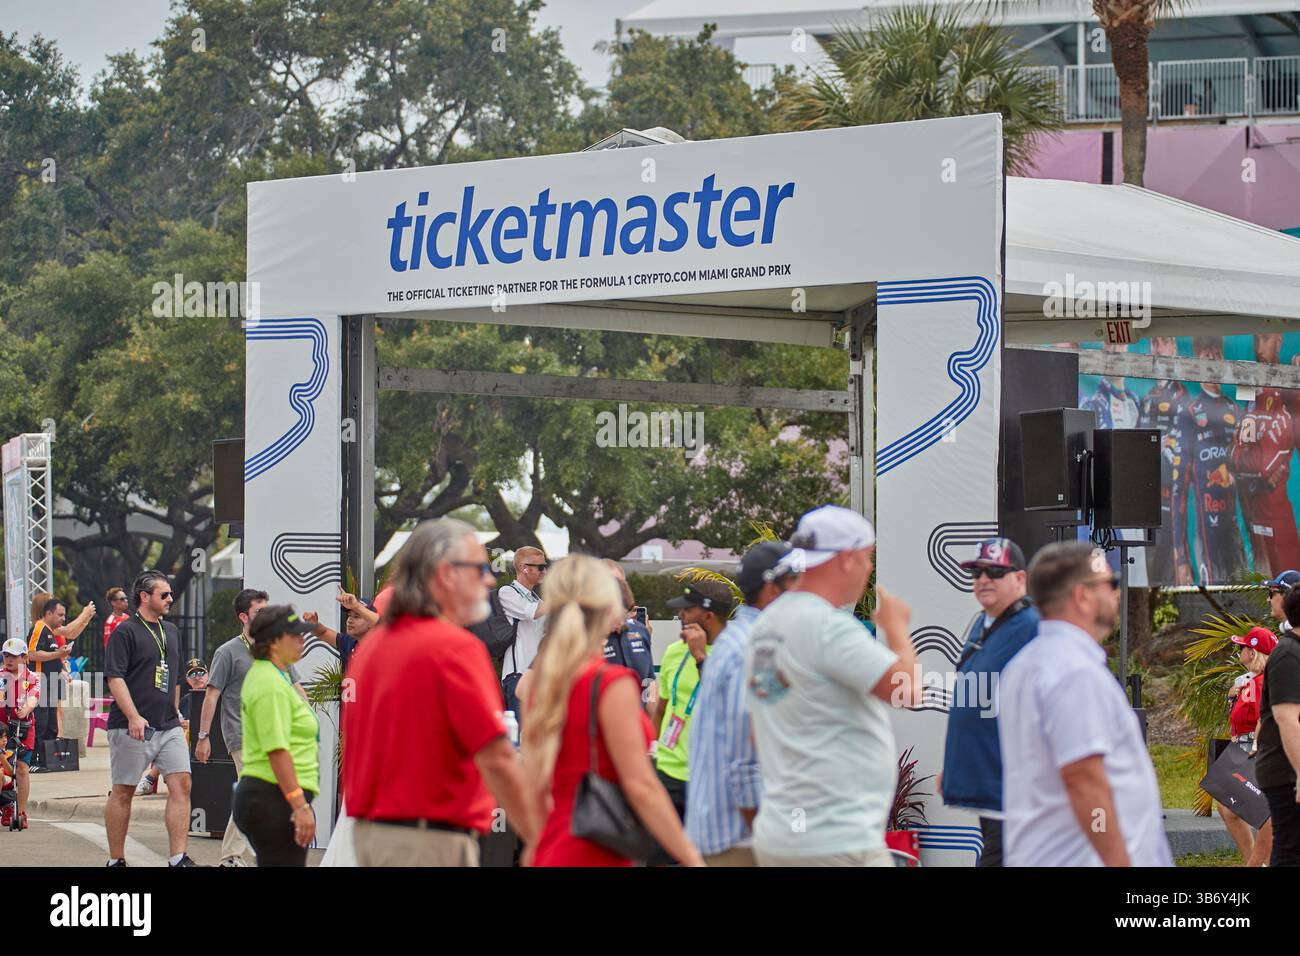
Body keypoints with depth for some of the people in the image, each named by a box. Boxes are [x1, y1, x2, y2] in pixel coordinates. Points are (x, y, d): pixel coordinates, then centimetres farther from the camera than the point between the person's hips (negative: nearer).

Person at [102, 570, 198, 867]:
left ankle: (179, 858, -8)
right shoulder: (126, 631, -6)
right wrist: (134, 717, -22)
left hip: (168, 727, 6)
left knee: (181, 784, -7)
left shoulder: (171, 631, 17)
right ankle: (116, 860, 11)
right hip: (132, 727, -6)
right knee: (123, 791, 2)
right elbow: (115, 677, -13)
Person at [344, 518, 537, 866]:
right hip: (434, 841, -9)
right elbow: (495, 758, -19)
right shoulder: (456, 647, -14)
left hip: (370, 835, 9)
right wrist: (537, 840, -13)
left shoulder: (371, 645, 11)